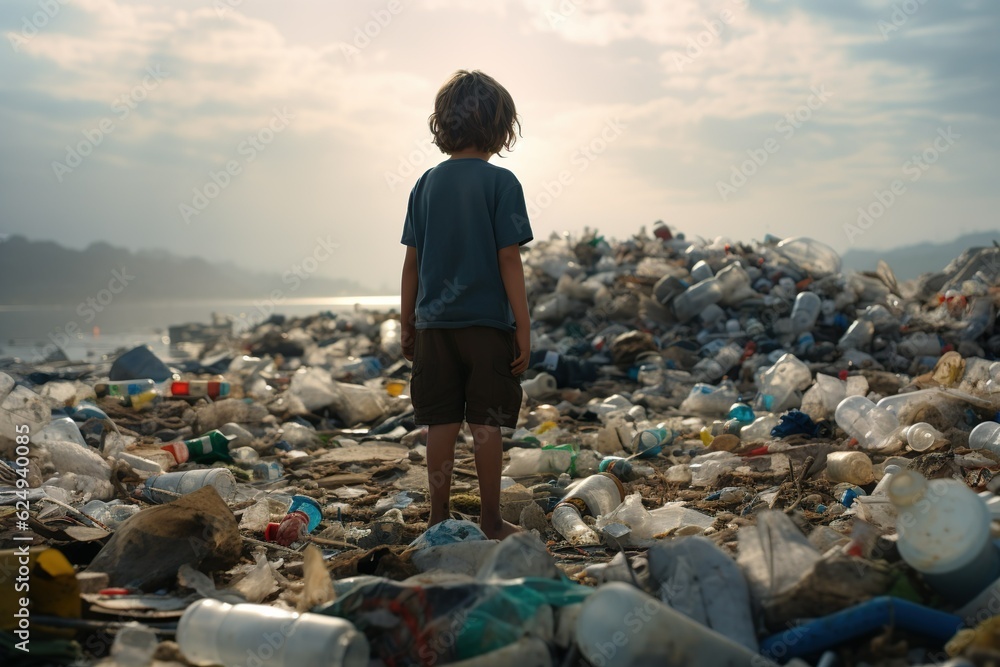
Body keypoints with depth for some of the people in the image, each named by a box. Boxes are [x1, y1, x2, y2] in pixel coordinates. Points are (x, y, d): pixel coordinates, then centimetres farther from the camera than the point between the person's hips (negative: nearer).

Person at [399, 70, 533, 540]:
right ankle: (491, 521, 11)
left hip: (434, 324, 4)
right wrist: (523, 328, -4)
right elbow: (508, 260, -10)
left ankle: (439, 518, 17)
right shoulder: (501, 183, -7)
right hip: (488, 323, -3)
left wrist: (407, 325, 14)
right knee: (486, 424, 3)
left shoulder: (426, 184, 5)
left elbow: (412, 262, 6)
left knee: (441, 423, 8)